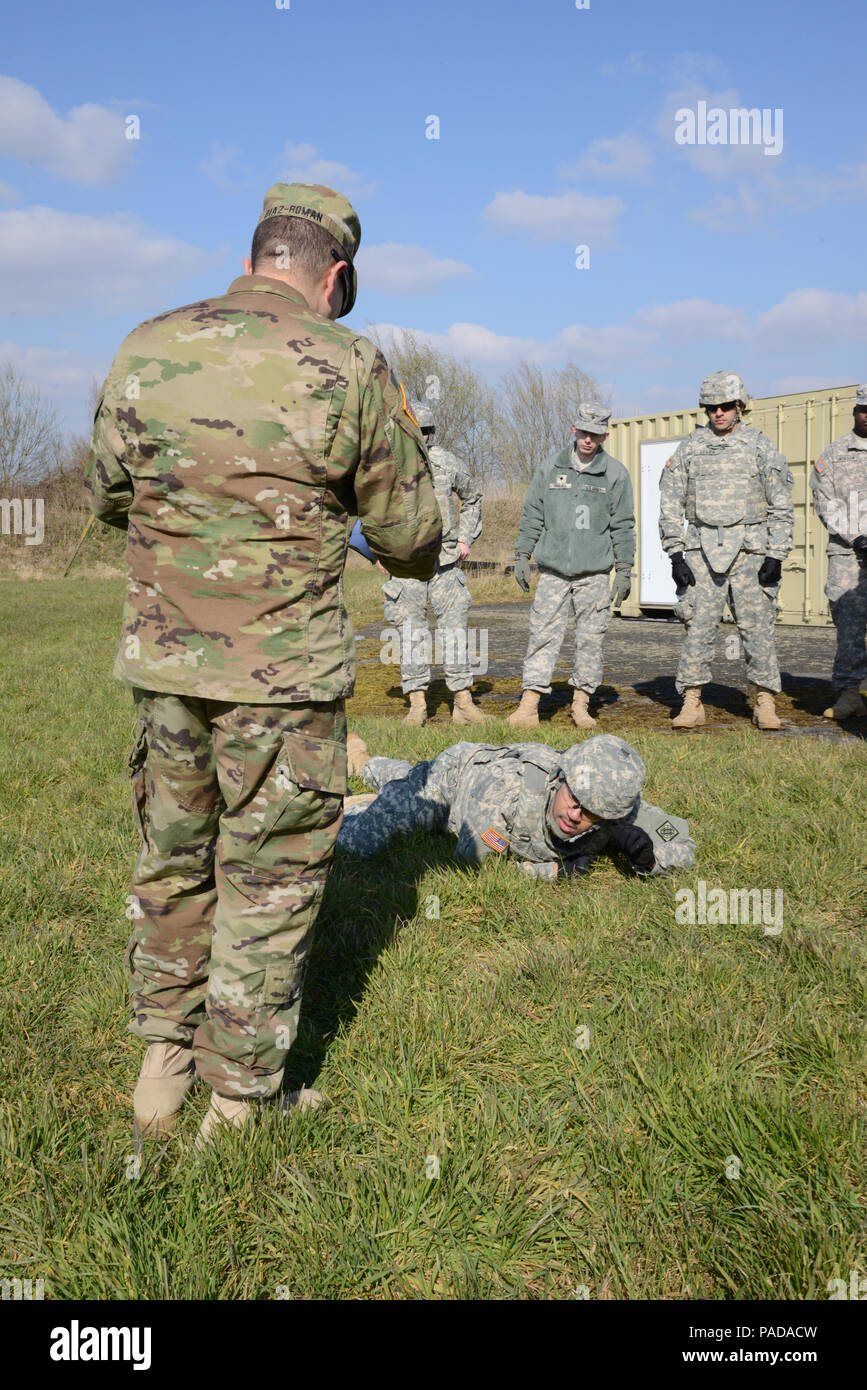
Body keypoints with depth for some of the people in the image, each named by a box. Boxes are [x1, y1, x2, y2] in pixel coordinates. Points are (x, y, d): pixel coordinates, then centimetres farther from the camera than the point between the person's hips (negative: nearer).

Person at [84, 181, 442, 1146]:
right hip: (284, 673, -4)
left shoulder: (147, 350, 2)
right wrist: (418, 556, 22)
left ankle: (161, 1065, 33)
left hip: (161, 660, 4)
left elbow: (105, 495, 14)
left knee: (172, 864, 20)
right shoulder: (349, 367, -9)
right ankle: (239, 1105, 21)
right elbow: (409, 533, -2)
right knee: (269, 885, 9)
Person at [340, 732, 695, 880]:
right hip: (457, 771, -5)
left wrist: (644, 853, -46)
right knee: (359, 841, -14)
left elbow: (683, 849, -25)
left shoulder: (622, 810, -38)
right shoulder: (510, 788, -49)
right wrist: (553, 869, -38)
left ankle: (364, 763, 62)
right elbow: (471, 858, -34)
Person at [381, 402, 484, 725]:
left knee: (454, 628, 0)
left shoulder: (448, 464, 2)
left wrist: (465, 539, 11)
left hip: (445, 561, 1)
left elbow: (473, 498, 19)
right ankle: (417, 704, 5)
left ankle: (463, 701, 7)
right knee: (411, 633, 0)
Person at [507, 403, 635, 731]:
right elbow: (532, 514, 13)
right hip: (552, 570, 1)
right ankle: (529, 706, -6)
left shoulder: (615, 473, 5)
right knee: (543, 636, -5)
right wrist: (522, 555, 7)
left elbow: (623, 525, 5)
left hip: (595, 572, 0)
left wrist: (624, 570, 1)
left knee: (590, 639, 2)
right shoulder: (551, 467, 8)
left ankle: (581, 704, 14)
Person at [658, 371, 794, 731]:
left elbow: (782, 505, 3)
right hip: (702, 550, 1)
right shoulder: (688, 448, 7)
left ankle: (765, 704, 9)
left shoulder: (760, 446, 4)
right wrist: (675, 553, -1)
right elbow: (670, 503, 7)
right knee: (698, 627, -2)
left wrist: (776, 555, -5)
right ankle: (692, 704, 5)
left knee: (757, 627, 0)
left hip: (750, 551, -1)